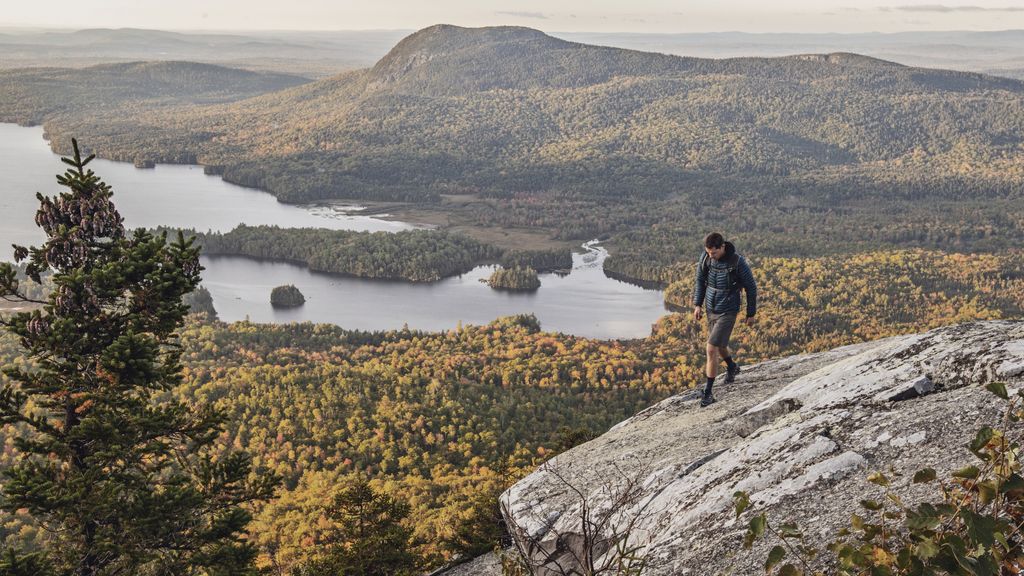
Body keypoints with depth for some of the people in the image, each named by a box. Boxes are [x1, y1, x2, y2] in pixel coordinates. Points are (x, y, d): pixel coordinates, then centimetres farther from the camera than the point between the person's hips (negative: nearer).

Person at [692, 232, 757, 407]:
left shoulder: (738, 262, -22)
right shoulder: (705, 257, -8)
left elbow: (751, 288, -9)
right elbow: (700, 281, 8)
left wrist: (751, 314, -2)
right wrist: (697, 304, 1)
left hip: (728, 312, -6)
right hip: (711, 310, 6)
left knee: (712, 349, -13)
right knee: (719, 347, 24)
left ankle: (707, 393, -4)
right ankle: (732, 367, 56)